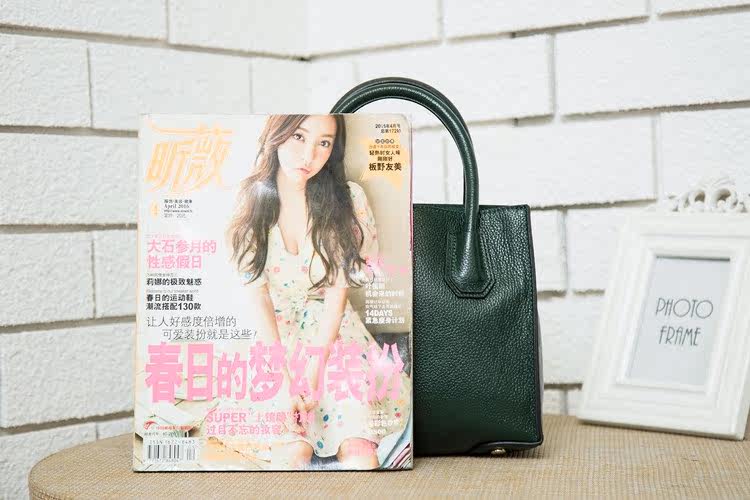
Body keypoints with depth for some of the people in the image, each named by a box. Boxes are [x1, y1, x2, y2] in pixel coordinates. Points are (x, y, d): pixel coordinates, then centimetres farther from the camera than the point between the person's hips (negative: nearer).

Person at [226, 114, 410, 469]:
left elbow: (337, 290, -9)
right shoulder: (250, 201, -5)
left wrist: (312, 373, -16)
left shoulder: (346, 199, -7)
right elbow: (256, 295, -8)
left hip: (332, 334, 0)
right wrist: (283, 380, -17)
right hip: (273, 337, 0)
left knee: (360, 453, -22)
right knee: (292, 451, -24)